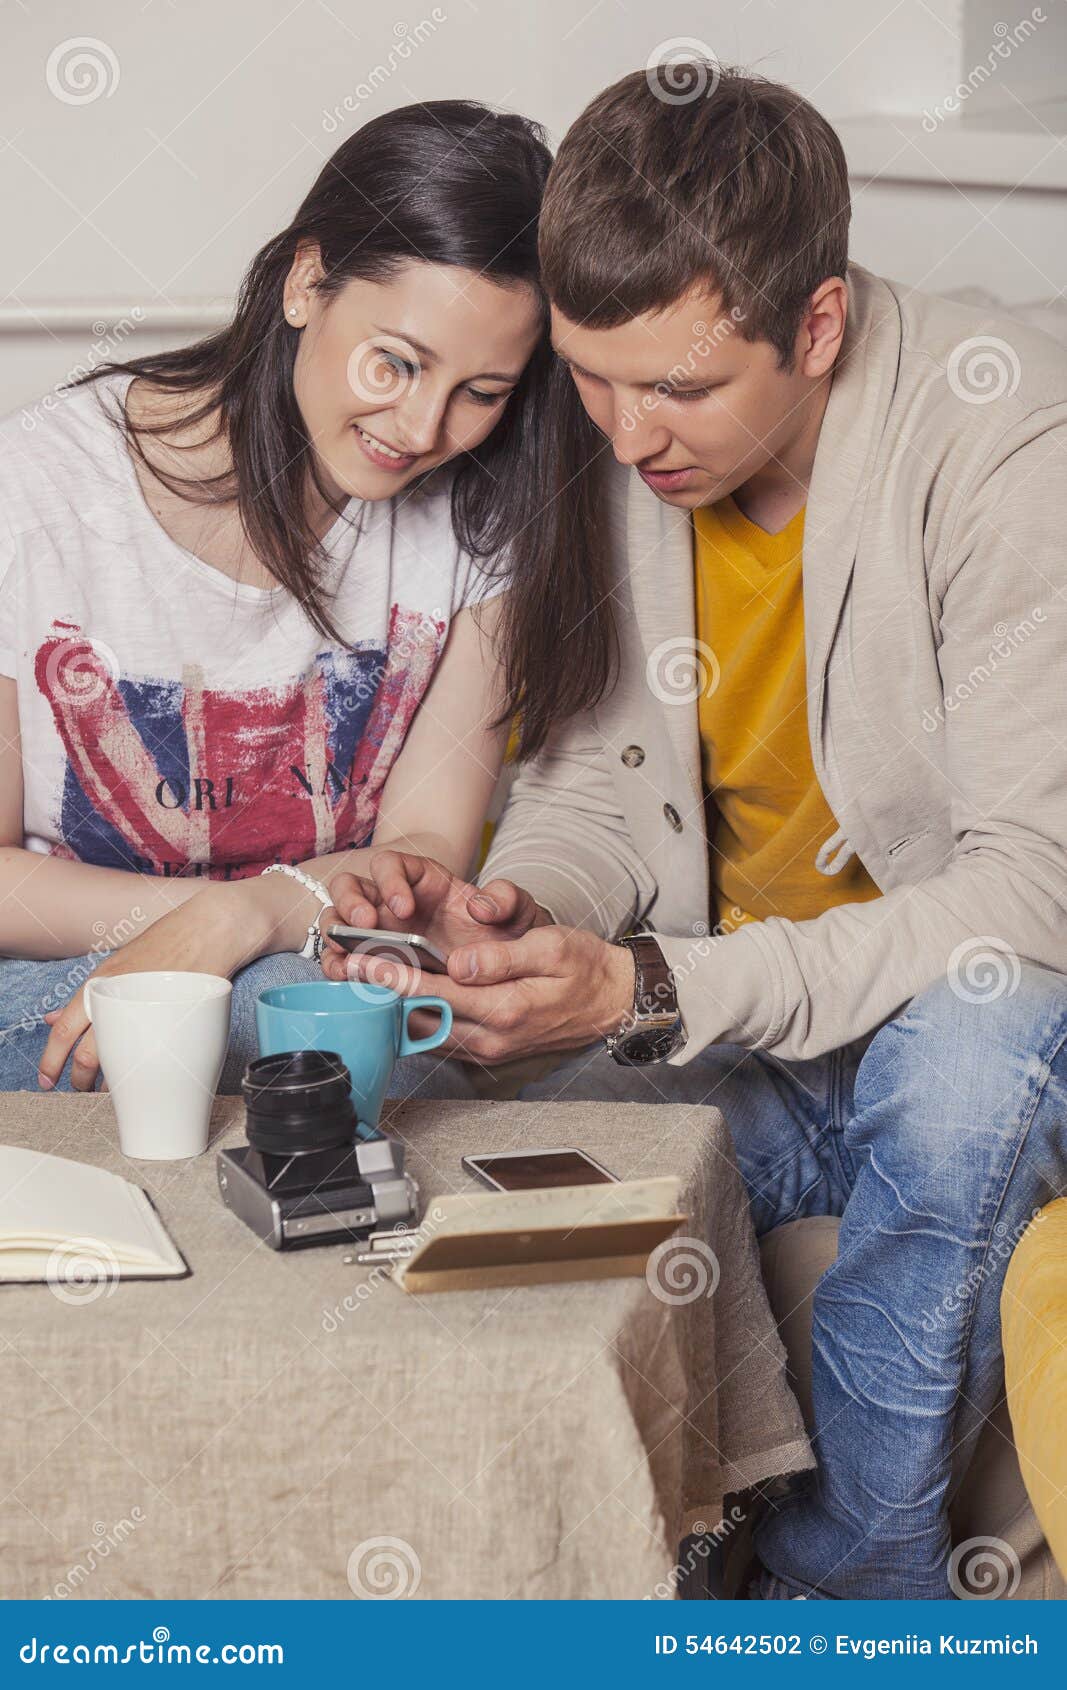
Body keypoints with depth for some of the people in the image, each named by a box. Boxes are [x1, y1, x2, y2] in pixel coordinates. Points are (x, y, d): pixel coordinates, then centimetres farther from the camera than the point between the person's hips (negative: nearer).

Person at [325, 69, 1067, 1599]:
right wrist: (522, 909, -18)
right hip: (726, 1042, 4)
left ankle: (858, 1576, -12)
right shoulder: (609, 451, -5)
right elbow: (603, 775, 7)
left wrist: (650, 993, -31)